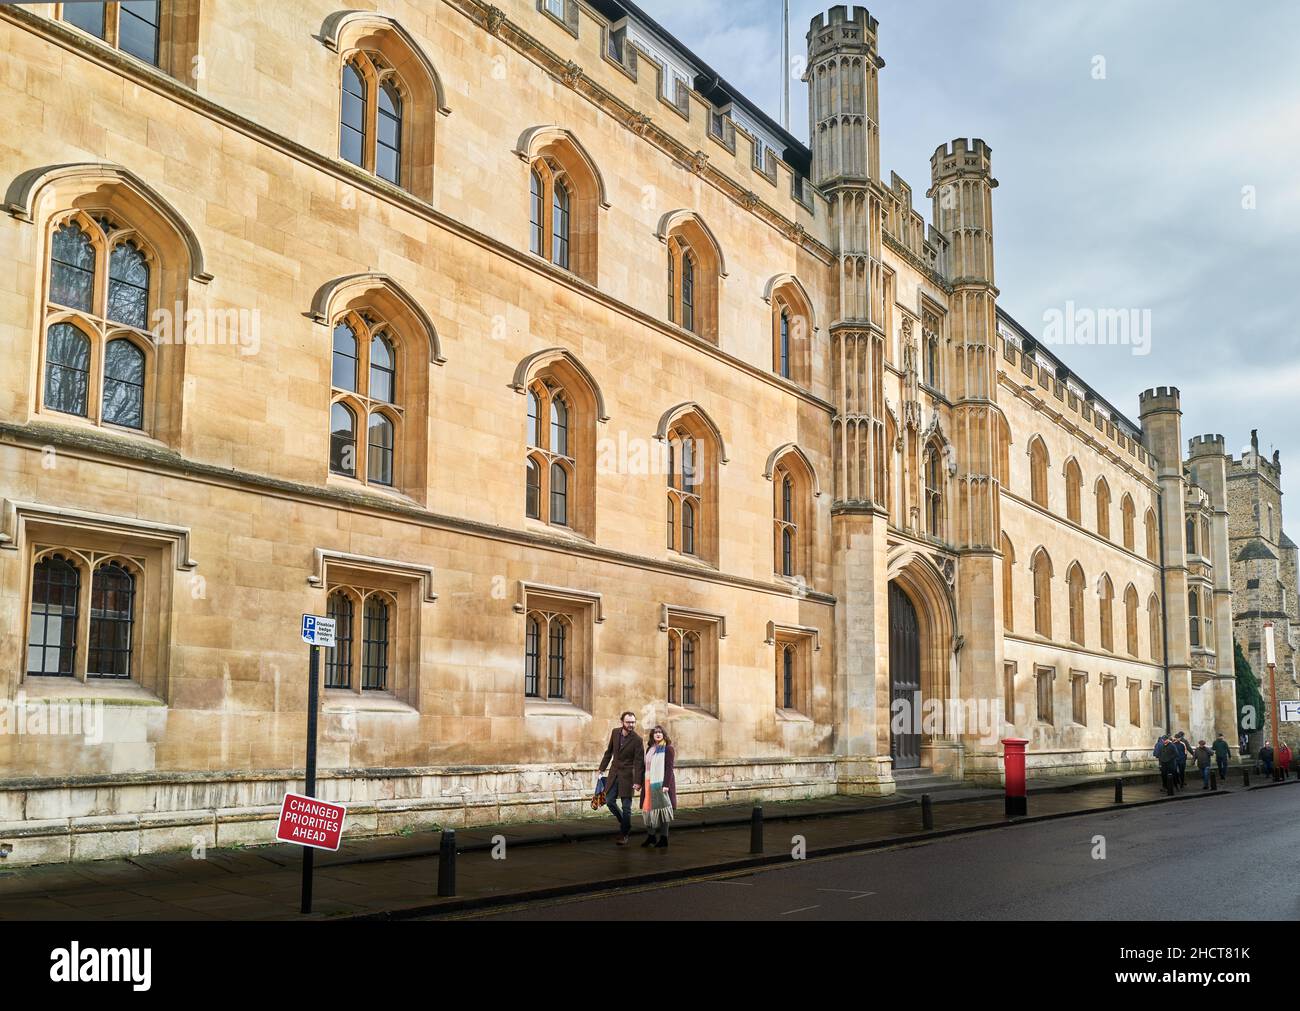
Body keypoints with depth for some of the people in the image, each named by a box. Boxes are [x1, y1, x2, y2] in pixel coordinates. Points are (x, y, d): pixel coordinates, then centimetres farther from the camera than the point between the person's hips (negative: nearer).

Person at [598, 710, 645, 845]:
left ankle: (624, 834, 12)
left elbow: (639, 761, -15)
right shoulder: (615, 732, 0)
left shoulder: (637, 739, -15)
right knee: (609, 801, 6)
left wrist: (637, 782, -19)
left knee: (626, 806, -2)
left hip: (627, 775, -5)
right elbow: (609, 751, 12)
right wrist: (602, 768, 12)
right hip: (614, 772, 5)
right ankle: (625, 823, 28)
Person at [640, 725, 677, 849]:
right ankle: (651, 836, 16)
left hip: (661, 783, -6)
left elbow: (669, 768, -11)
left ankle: (664, 839, 3)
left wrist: (666, 785, -19)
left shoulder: (668, 749, -4)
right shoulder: (649, 749, 15)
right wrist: (643, 783, 12)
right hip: (649, 783, 6)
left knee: (661, 810, -3)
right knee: (648, 808, 5)